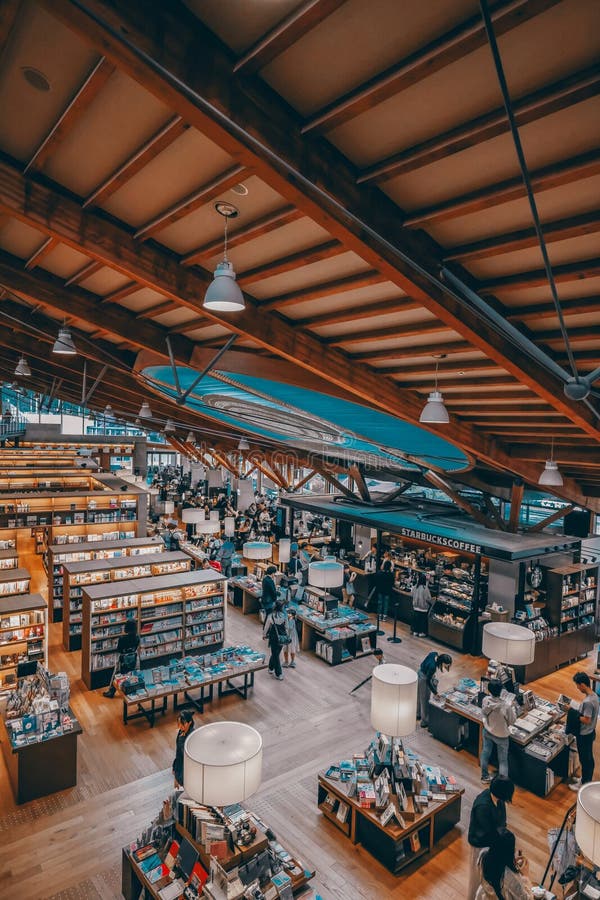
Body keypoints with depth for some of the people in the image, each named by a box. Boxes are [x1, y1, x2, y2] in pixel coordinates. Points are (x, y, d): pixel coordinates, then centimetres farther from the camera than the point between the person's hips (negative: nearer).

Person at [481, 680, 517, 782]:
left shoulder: (485, 700, -22)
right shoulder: (506, 706, -34)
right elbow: (512, 721, -16)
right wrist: (512, 706, -6)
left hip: (487, 732, 4)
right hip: (501, 736, -4)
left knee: (485, 753, 25)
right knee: (503, 760, 15)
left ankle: (485, 776, 44)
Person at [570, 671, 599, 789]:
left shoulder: (587, 701, -34)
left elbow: (586, 720, -28)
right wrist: (576, 711, 4)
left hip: (584, 735, -9)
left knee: (584, 760, 9)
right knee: (589, 758, 24)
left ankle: (584, 785, 26)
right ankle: (588, 779, 41)